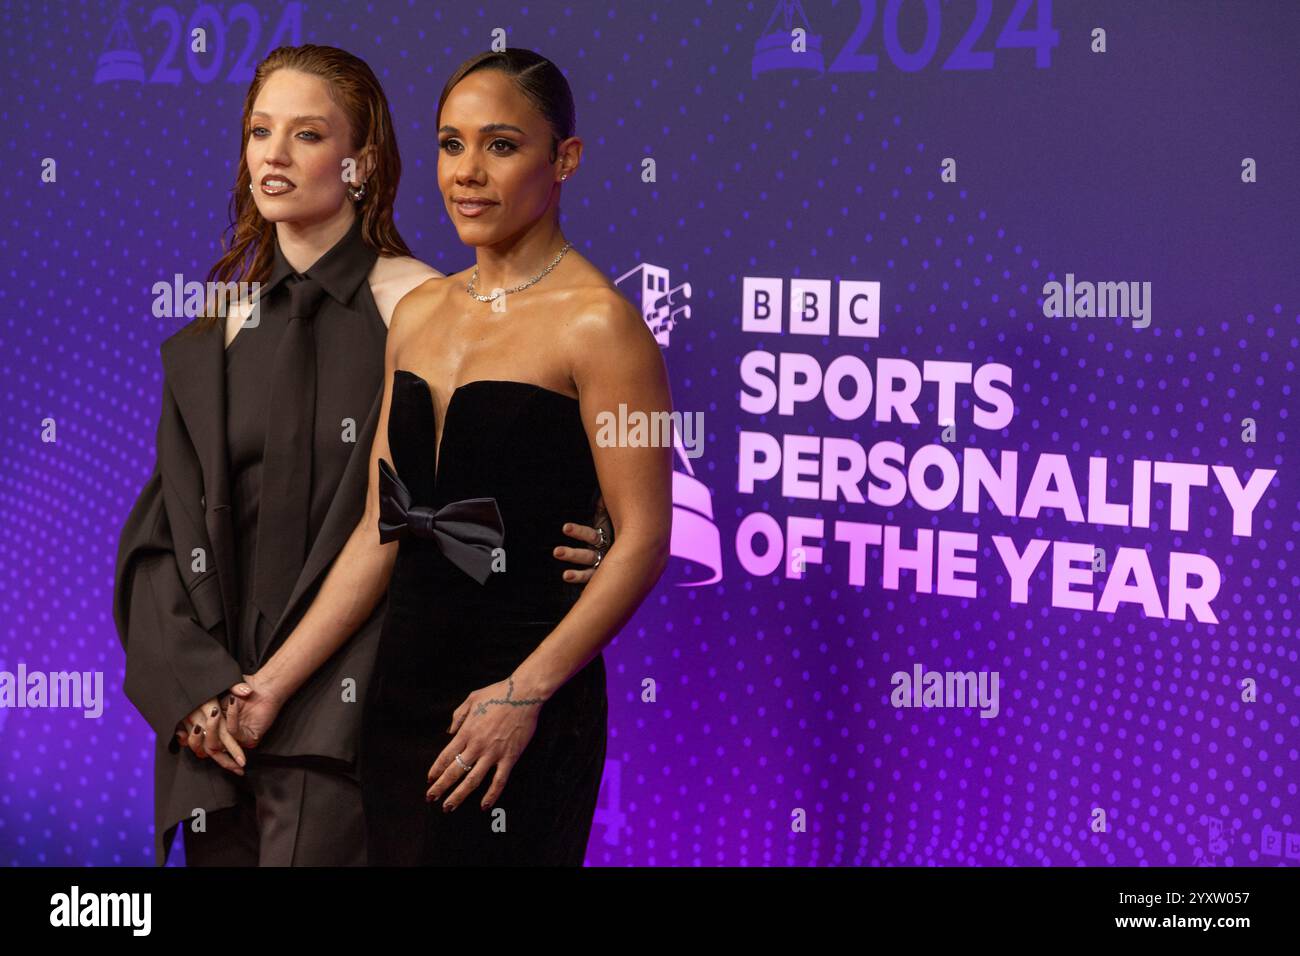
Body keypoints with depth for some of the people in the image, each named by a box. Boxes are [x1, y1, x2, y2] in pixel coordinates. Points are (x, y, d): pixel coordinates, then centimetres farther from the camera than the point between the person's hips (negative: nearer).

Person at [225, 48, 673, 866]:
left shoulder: (597, 322, -9)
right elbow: (382, 532, 11)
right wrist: (270, 684, 7)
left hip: (525, 713, -6)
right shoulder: (417, 314, 11)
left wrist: (526, 690, -18)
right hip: (402, 694, 6)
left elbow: (643, 539, -12)